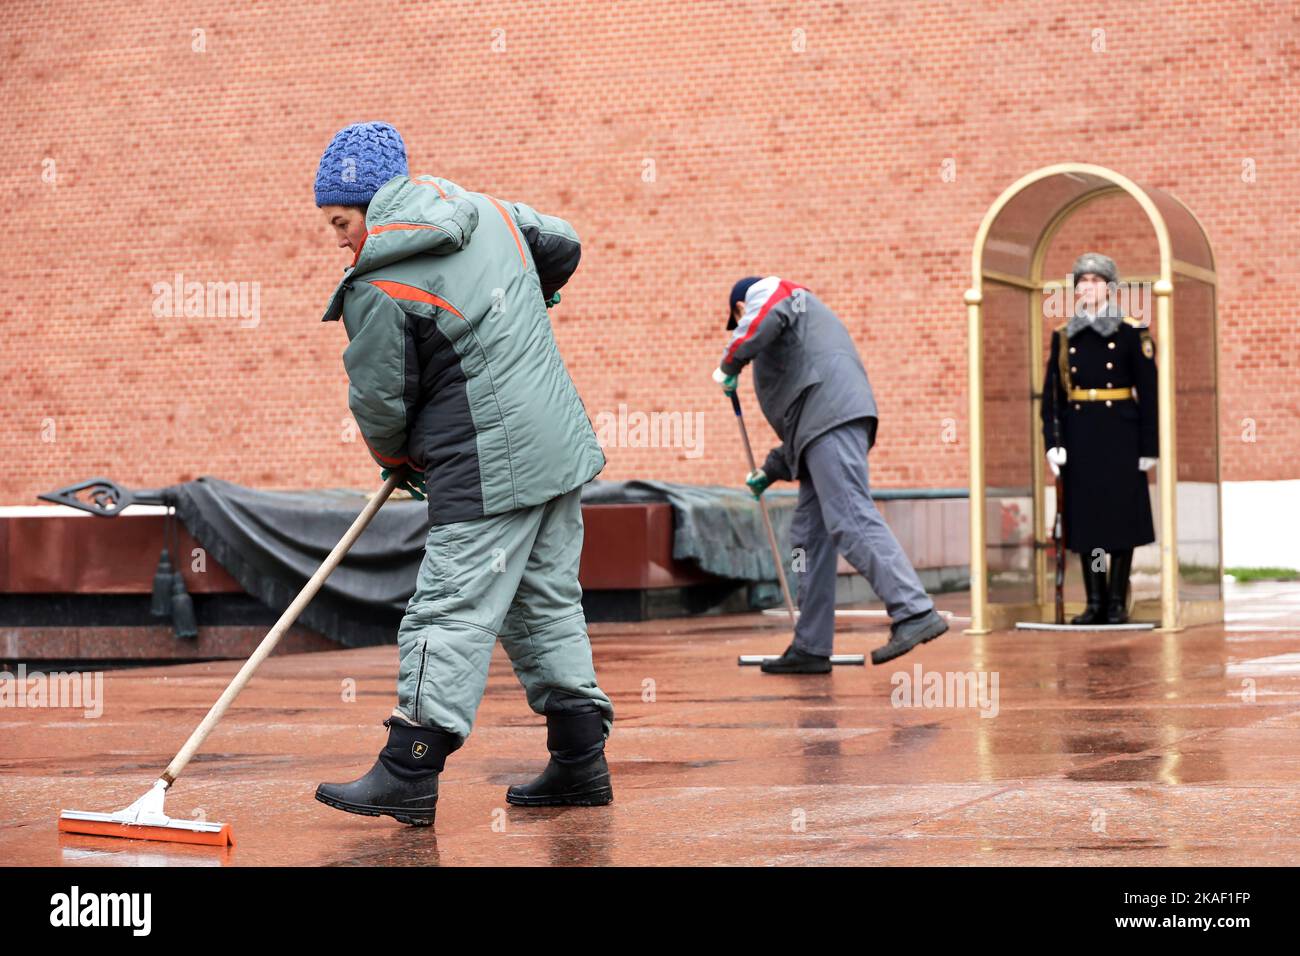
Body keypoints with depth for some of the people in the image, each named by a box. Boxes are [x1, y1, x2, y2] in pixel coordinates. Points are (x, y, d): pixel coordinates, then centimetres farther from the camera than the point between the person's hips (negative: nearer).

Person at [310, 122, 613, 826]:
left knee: (453, 610, -9)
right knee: (547, 602, 14)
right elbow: (562, 247, 24)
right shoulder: (489, 212, 9)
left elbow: (379, 400, -6)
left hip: (491, 464, -8)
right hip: (560, 442, 8)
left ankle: (408, 775, -10)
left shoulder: (380, 287, -13)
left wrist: (397, 459, 15)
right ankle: (581, 761, 17)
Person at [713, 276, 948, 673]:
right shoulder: (809, 314, 40)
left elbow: (766, 318, -13)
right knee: (811, 536, 8)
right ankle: (810, 648, 8)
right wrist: (771, 469, 37)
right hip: (824, 424, 10)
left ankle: (915, 613, -28)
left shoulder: (768, 290, 16)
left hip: (832, 414, -10)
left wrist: (730, 364, 0)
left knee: (851, 520, -19)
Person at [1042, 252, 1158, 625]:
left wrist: (1148, 447, -6)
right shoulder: (1062, 336, 9)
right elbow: (1052, 394, 6)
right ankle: (1095, 602, 10)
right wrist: (1053, 442, -4)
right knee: (1084, 518, 4)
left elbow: (1148, 393, -1)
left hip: (1119, 436, -3)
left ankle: (1118, 601, 6)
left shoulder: (1131, 333, 0)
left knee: (1121, 516, -1)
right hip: (1079, 437, 3)